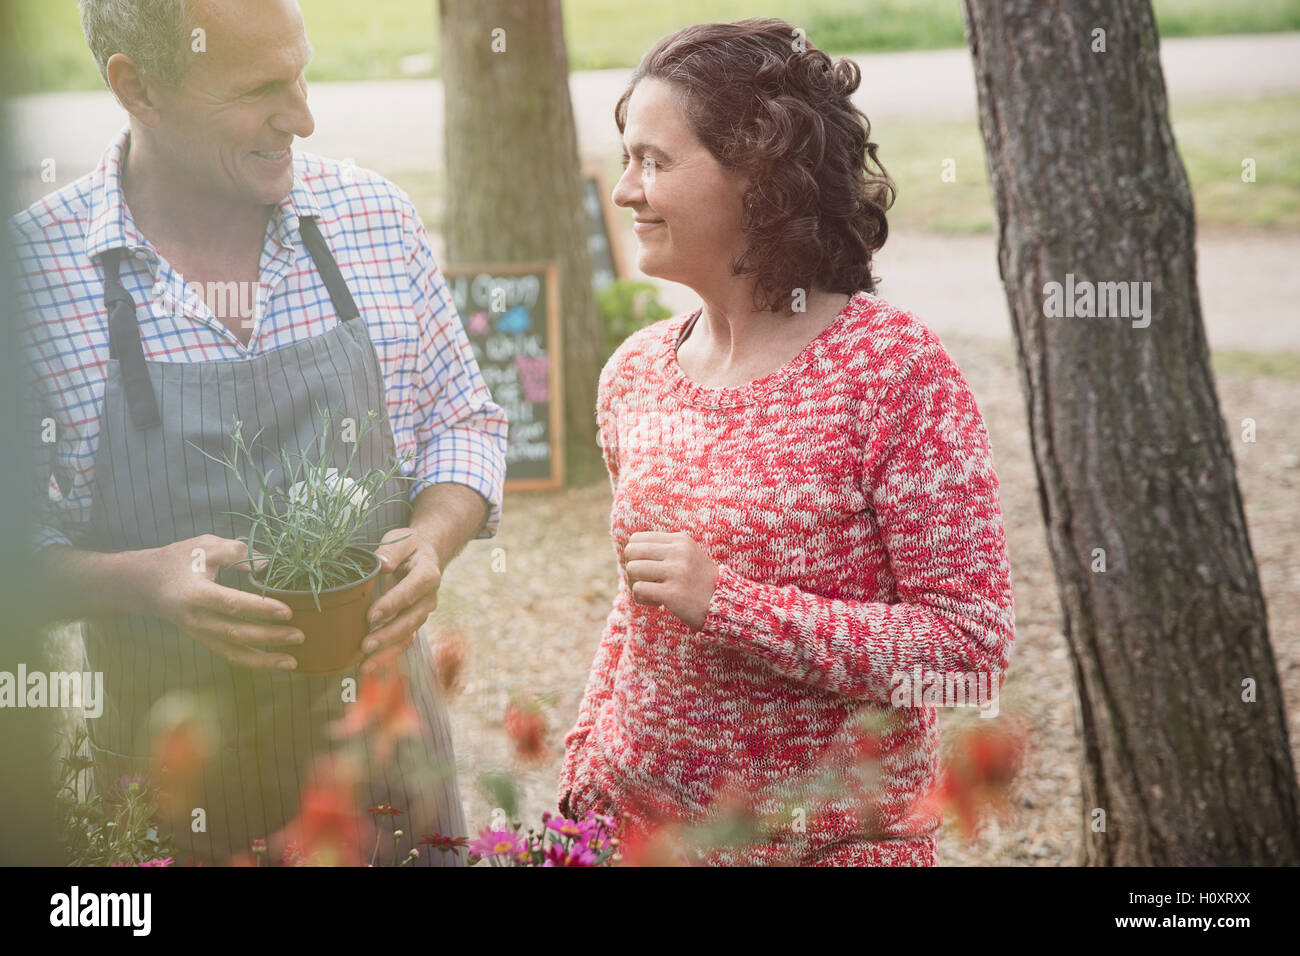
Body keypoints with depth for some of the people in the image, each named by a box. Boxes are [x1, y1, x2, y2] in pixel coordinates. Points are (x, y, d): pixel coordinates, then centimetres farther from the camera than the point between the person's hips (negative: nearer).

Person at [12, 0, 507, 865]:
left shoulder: (378, 218, -1)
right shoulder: (34, 267, -12)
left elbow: (462, 420, 8)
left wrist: (432, 539, -12)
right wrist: (140, 582, -25)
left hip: (387, 726, 3)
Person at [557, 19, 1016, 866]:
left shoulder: (897, 370, -16)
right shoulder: (635, 374, 1)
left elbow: (974, 643, -19)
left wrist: (727, 602, -24)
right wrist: (582, 787, 7)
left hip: (835, 837, -5)